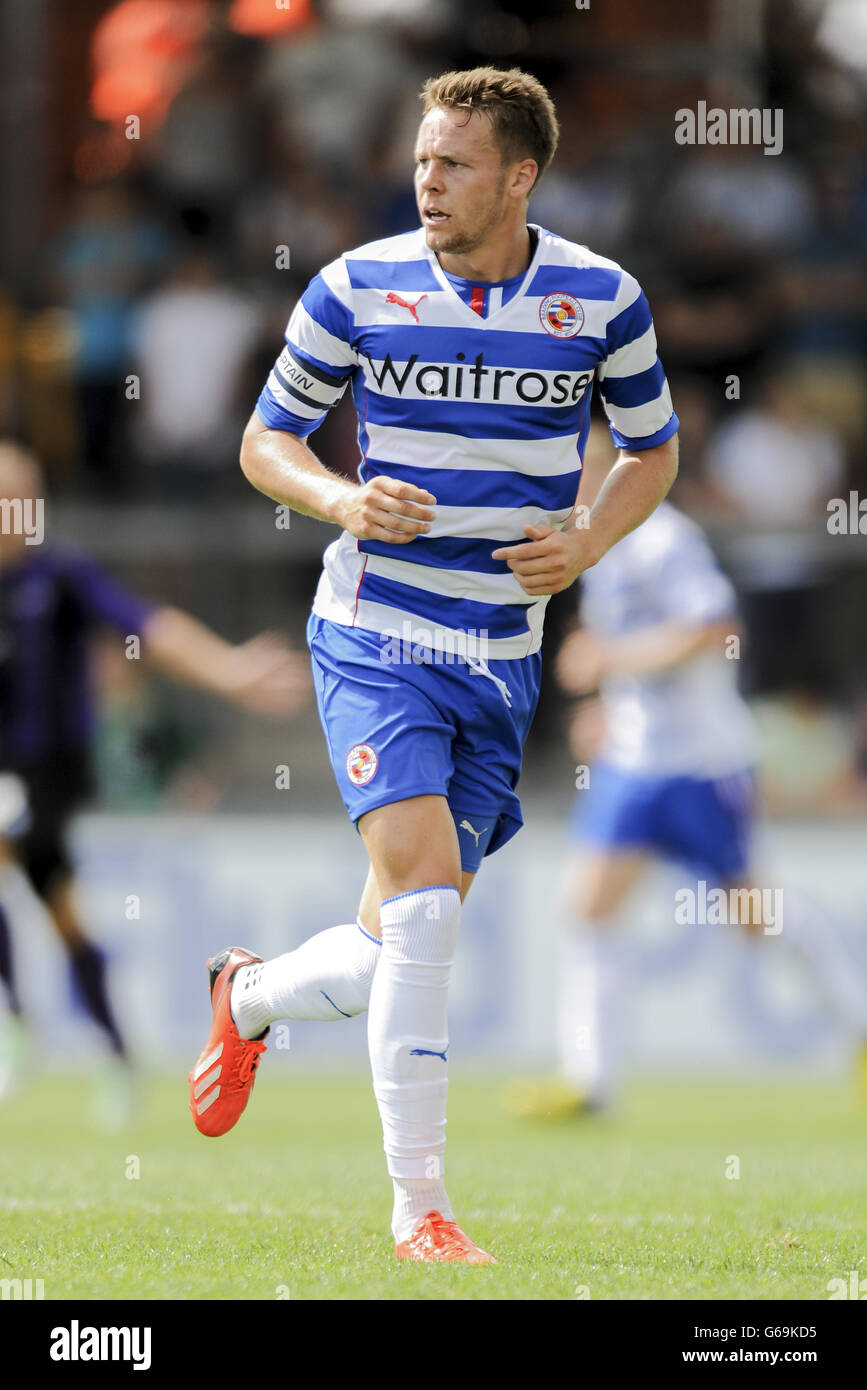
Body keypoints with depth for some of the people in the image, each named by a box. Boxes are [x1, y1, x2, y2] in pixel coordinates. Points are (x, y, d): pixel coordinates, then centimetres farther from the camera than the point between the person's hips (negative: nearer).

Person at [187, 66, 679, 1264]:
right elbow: (267, 437, 7)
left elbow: (652, 450, 13)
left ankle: (249, 997, 41)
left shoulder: (601, 299, -1)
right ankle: (418, 1207, -14)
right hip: (377, 635, -3)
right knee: (423, 888, -22)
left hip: (506, 656, 3)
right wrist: (343, 502, -14)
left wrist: (587, 541, -6)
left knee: (397, 957, 6)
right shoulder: (359, 287, -5)